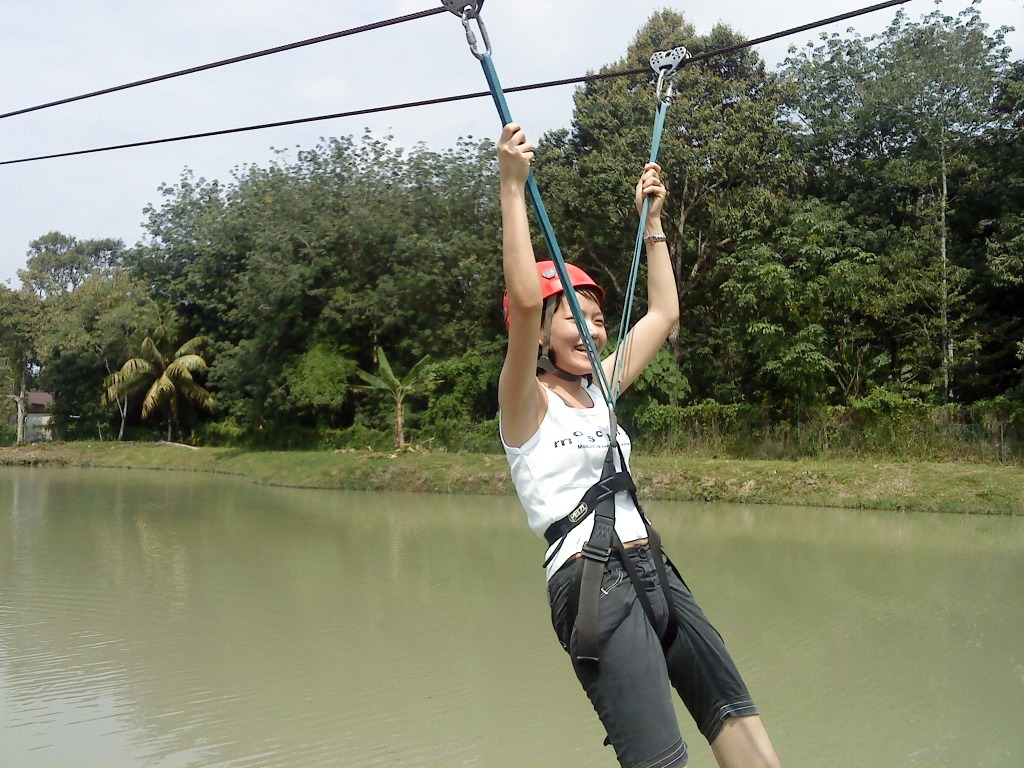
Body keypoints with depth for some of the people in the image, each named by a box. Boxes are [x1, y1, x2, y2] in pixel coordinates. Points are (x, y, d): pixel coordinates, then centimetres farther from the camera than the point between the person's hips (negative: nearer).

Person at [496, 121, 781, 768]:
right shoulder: (527, 403, -1)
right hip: (591, 580, -8)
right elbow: (524, 300, -19)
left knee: (732, 705, -1)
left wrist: (651, 220, 29)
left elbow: (663, 314, 27)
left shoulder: (597, 391, 19)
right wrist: (513, 187, -16)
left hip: (651, 570, 8)